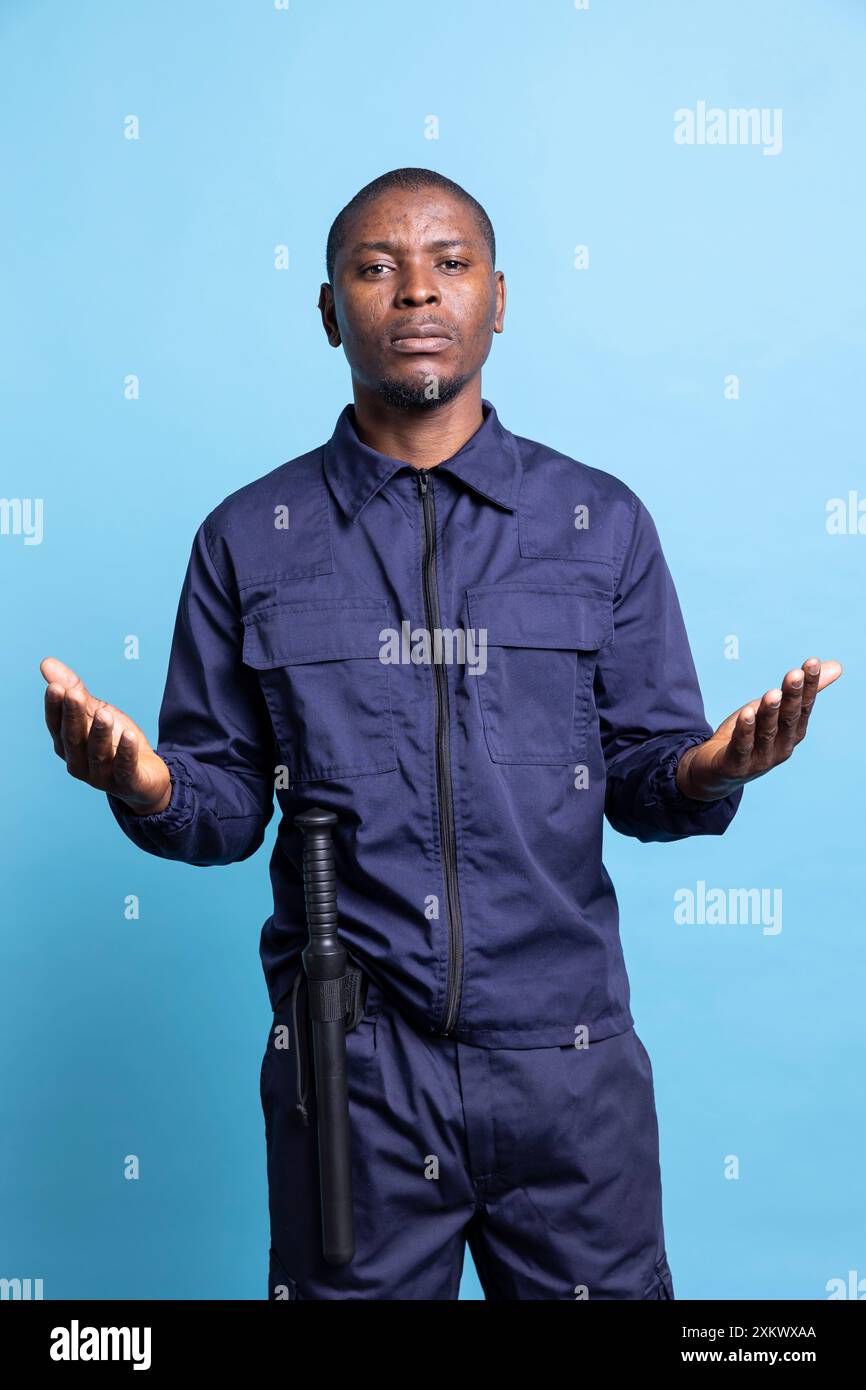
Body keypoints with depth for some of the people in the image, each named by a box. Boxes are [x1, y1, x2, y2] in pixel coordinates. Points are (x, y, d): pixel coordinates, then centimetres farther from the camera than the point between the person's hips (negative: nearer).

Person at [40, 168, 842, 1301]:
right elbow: (226, 805, 3)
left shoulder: (603, 523, 3)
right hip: (347, 1072, 0)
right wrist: (148, 788, -18)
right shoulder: (249, 539, 3)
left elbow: (642, 775, 4)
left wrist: (709, 771, -18)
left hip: (569, 1068, 1)